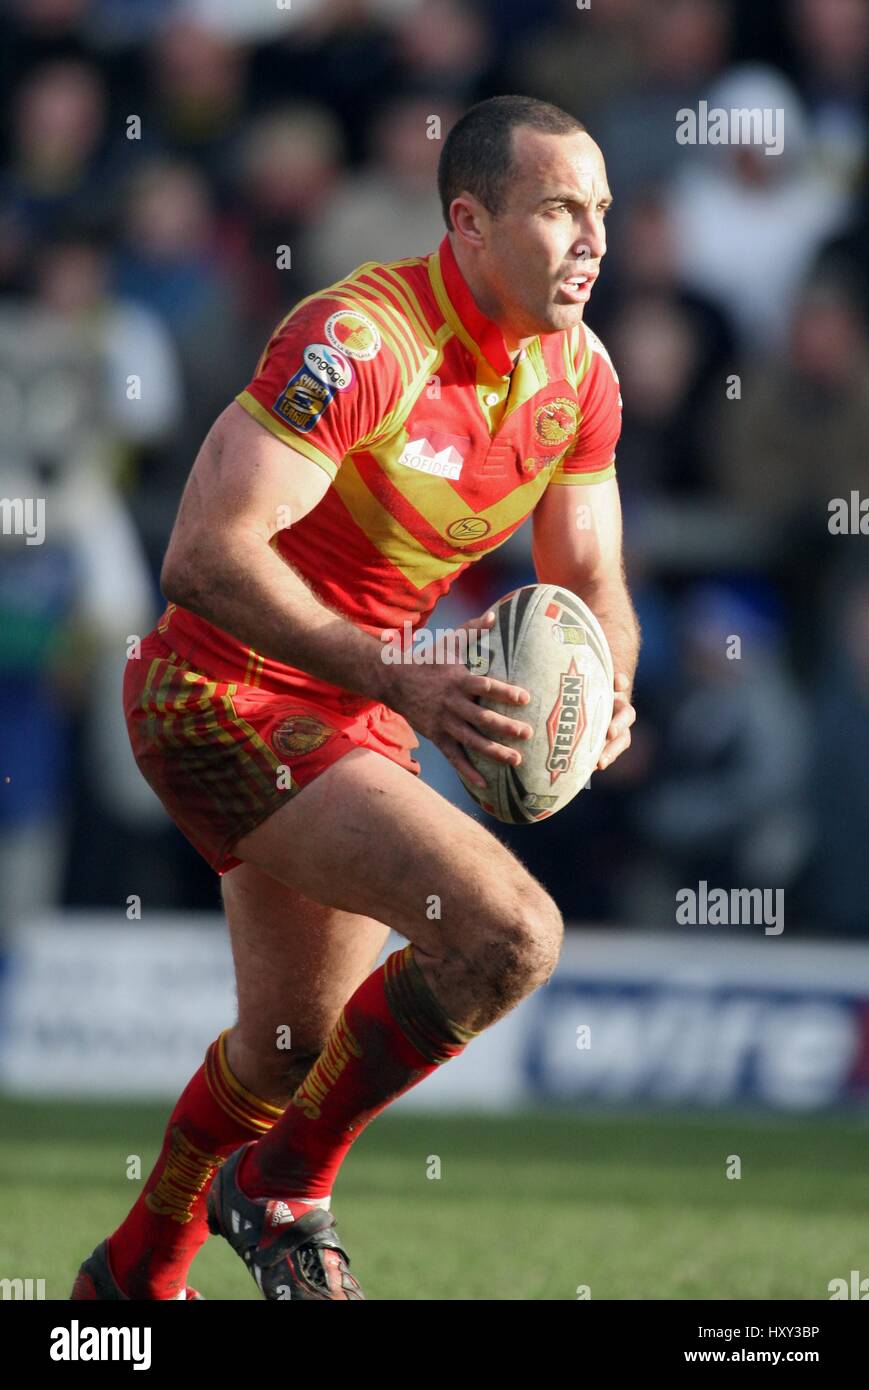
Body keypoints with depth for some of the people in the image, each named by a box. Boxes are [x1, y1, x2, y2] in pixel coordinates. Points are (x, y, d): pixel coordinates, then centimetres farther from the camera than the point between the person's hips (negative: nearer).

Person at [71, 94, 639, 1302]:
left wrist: (605, 693, -15)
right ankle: (286, 1190, -5)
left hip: (349, 708, 9)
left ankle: (135, 1274, 50)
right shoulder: (359, 341, -27)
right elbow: (205, 555, -33)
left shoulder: (578, 376, -2)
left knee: (294, 1045, 24)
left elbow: (589, 582, 9)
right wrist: (398, 687, -39)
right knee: (507, 931, -25)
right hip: (223, 694, -9)